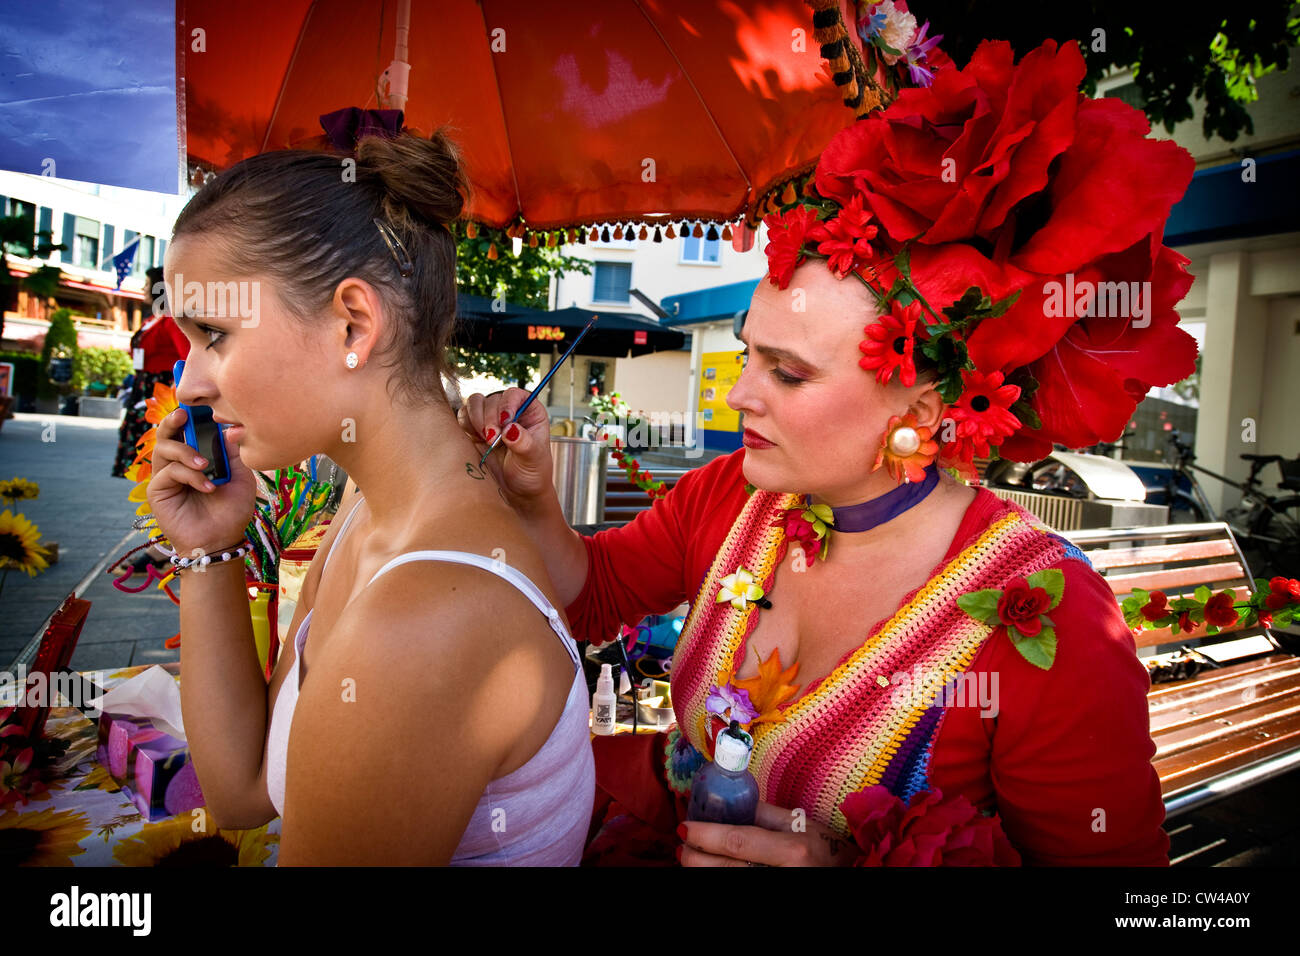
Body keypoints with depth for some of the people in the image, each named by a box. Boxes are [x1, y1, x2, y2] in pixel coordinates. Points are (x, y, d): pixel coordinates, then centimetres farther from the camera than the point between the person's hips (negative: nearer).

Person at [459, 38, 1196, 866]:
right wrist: (533, 500, -18)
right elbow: (591, 596, 1)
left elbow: (1115, 857, -18)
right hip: (671, 837, 4)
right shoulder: (730, 496, -11)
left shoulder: (1049, 631, -26)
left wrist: (858, 858, -29)